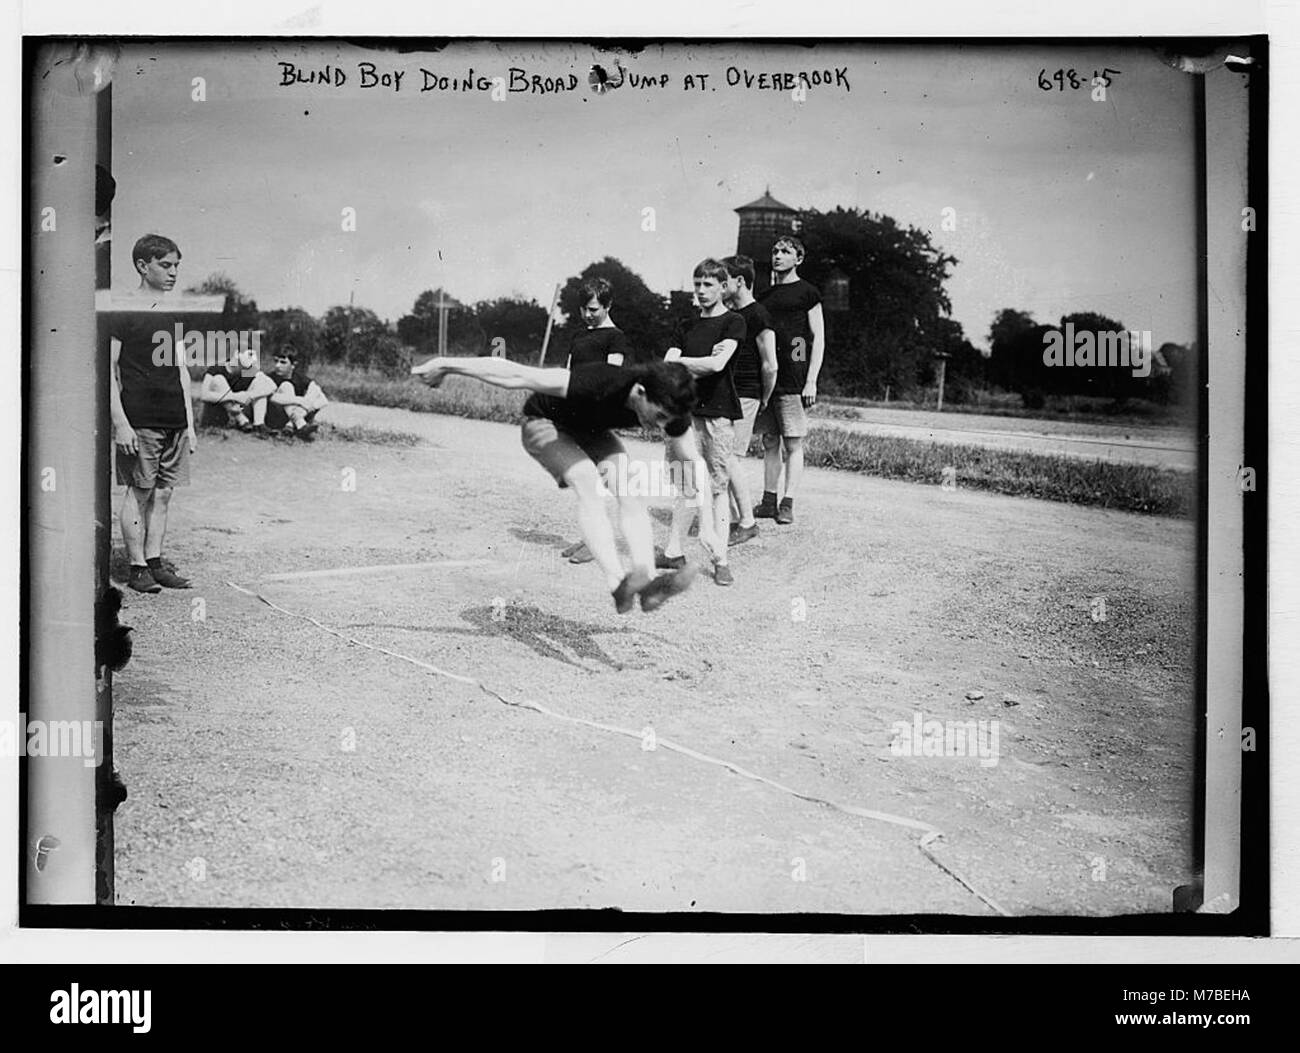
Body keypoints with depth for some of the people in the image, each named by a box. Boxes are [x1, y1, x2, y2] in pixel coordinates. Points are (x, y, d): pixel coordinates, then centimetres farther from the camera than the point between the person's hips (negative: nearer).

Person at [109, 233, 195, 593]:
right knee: (139, 493, -2)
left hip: (175, 420, 6)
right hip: (140, 421, -6)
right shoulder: (123, 311, -5)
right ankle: (137, 567, 5)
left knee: (164, 493, 7)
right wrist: (120, 423, -14)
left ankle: (155, 561, 14)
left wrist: (190, 425, 14)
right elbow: (109, 370, -7)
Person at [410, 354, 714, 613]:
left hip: (593, 429, 5)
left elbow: (692, 462, -9)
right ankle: (618, 586, -39)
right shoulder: (601, 384, -43)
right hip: (546, 424, -5)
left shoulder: (670, 406, -25)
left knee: (632, 490, -19)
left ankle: (647, 585, -28)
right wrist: (446, 365, -31)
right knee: (588, 484, -30)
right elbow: (515, 376, -37)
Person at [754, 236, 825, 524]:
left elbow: (818, 339, -3)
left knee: (793, 444, -3)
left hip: (793, 381, -6)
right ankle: (769, 501, 13)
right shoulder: (765, 295, 16)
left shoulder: (807, 292, 0)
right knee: (769, 442, 8)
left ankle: (787, 505, -1)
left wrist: (811, 381, -11)